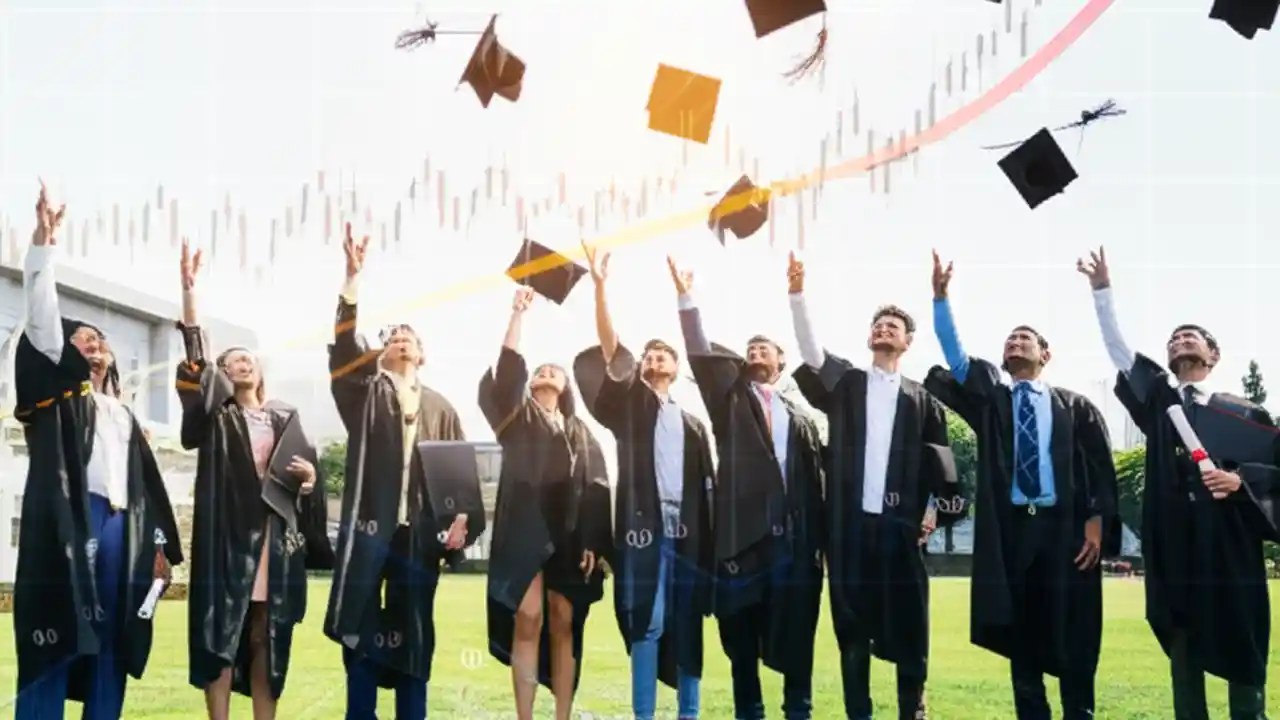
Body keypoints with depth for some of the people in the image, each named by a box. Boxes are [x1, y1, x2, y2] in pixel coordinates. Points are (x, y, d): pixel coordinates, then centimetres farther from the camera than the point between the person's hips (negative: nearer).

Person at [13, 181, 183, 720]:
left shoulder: (125, 416, 27)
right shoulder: (55, 396, 12)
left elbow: (147, 484, 21)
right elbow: (42, 321, -1)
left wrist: (160, 544, 11)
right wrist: (43, 244, -9)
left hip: (121, 531, 5)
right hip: (67, 524, -5)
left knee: (109, 655, 3)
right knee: (52, 652, -11)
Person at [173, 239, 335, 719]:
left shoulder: (286, 418, 17)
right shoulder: (216, 414, 8)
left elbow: (309, 469, 22)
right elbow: (196, 357, -4)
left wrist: (310, 477, -4)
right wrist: (188, 288, -14)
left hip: (275, 535, 3)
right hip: (228, 534, -3)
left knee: (266, 639, 5)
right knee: (220, 635, -6)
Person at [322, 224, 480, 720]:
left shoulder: (441, 408, 17)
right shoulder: (366, 393, 12)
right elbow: (343, 346, -4)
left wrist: (461, 519, -6)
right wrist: (353, 277, -13)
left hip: (420, 533, 1)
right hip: (370, 528, -1)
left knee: (415, 635, 3)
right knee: (361, 628, -4)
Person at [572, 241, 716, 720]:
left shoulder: (692, 424, 19)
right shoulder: (629, 404, 11)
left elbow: (707, 486, 13)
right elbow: (610, 351, -3)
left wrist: (709, 541, 2)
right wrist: (600, 287, -15)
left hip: (686, 530, 3)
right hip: (644, 524, -3)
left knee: (687, 626, 5)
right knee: (646, 624, -8)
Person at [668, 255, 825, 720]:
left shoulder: (801, 420, 15)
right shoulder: (729, 400, 13)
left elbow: (815, 484, 9)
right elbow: (701, 356, -3)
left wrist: (818, 543, 0)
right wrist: (686, 298, -13)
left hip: (792, 541, 1)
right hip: (742, 537, -1)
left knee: (796, 637, 2)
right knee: (741, 638, 2)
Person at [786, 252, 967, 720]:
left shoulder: (921, 400, 9)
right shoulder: (843, 383, 10)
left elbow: (939, 461, 9)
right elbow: (810, 349, -5)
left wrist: (935, 509, -4)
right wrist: (797, 294, -18)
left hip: (901, 523, -1)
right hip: (849, 521, 1)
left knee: (907, 621, 0)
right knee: (852, 621, 3)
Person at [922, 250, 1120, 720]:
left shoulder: (1075, 407, 9)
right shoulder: (990, 400, 12)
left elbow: (1101, 469, 4)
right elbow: (955, 356, -1)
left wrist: (1097, 521, -8)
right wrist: (940, 296, -10)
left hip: (1064, 527, -1)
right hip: (1010, 527, 2)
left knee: (1073, 636, -1)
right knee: (1020, 634, 3)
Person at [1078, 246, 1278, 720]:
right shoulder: (1158, 399, 12)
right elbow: (1117, 347, 6)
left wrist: (1241, 478, -14)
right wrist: (1102, 288, -1)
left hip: (1230, 544, -1)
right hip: (1174, 545, 2)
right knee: (1183, 651, 4)